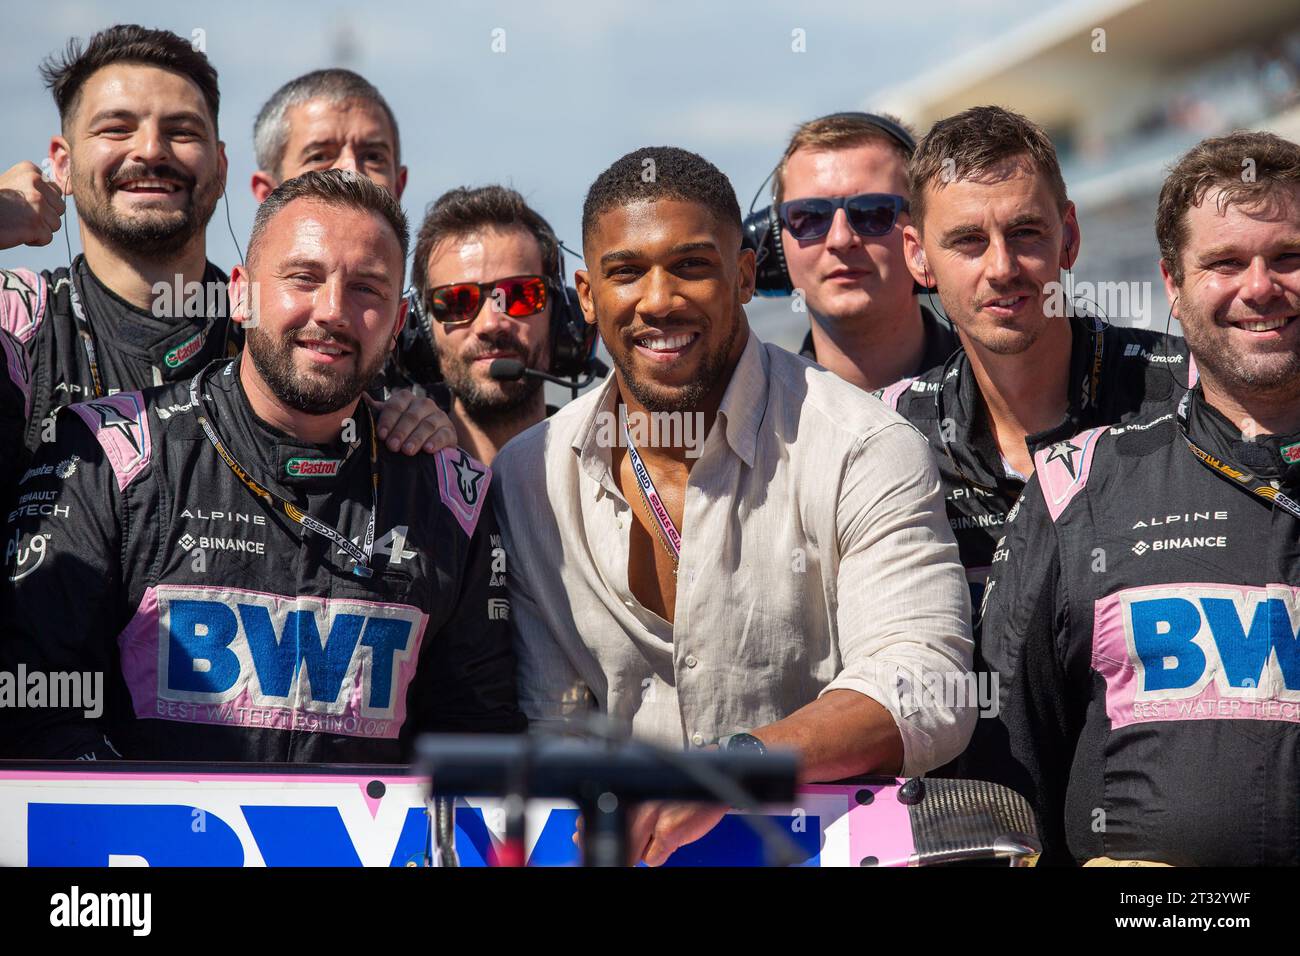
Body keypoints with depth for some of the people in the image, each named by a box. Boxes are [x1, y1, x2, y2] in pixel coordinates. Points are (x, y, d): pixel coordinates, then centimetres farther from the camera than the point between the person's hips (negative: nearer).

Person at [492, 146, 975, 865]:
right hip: (625, 849, 2)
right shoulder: (524, 477, 6)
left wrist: (732, 767, -32)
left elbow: (925, 690, -17)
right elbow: (550, 720, 10)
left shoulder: (863, 452, -7)